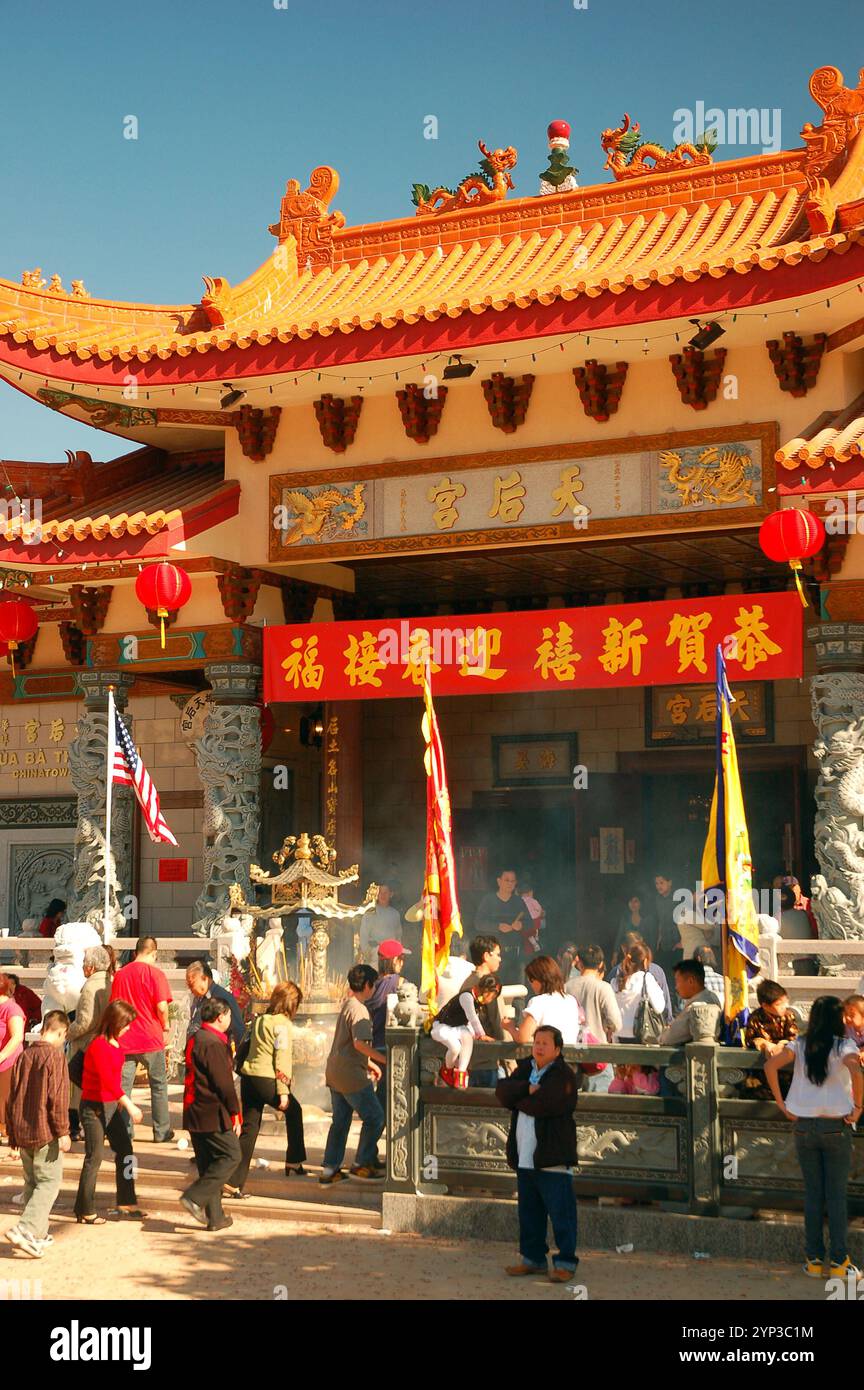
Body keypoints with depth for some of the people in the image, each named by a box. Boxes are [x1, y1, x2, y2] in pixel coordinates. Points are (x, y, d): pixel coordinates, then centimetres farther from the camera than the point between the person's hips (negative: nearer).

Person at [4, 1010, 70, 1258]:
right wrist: (63, 1132, -12)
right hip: (45, 1134, -7)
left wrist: (13, 1133, 20)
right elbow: (57, 1098, -17)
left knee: (32, 1183, 16)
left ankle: (37, 1235, 20)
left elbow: (12, 1098, 13)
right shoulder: (55, 1057, -12)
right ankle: (24, 1229, -13)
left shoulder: (24, 1056, 9)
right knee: (49, 1184, -1)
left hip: (22, 1133, 7)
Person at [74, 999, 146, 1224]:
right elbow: (107, 1080, -31)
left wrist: (121, 1101, 16)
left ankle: (126, 1204, 19)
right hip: (94, 1107, -9)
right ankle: (85, 1212, 8)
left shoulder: (116, 1043, 6)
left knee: (125, 1151, 11)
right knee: (94, 1158, -2)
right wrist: (129, 1105, -36)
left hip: (112, 1105, 9)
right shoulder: (98, 1047, -21)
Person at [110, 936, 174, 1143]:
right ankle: (162, 1132, 15)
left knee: (123, 1086, 6)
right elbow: (161, 1007, -16)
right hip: (150, 1039, -3)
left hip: (124, 1038, 3)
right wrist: (165, 1027, 1)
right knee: (159, 1085, 10)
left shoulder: (120, 974, 5)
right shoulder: (154, 973, -9)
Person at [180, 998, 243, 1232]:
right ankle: (195, 1197, -10)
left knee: (208, 1163, 12)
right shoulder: (214, 1044, -16)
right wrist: (235, 1114, -11)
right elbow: (224, 1083, -17)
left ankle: (214, 1217, 15)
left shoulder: (194, 1039, 14)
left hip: (194, 1112, 10)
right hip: (214, 1114, -10)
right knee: (230, 1156, -1)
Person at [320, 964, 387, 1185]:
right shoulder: (359, 1010, -15)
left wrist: (370, 1064, 27)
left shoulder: (347, 1006, 16)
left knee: (340, 1121, 14)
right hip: (352, 1075, -10)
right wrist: (383, 1059, -23)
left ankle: (329, 1169, 15)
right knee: (375, 1117, 0)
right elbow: (360, 1043, -28)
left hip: (335, 1073, 10)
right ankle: (361, 1165, 6)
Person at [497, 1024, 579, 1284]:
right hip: (525, 1156, 7)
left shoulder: (564, 1076, -10)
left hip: (552, 1157, -7)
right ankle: (533, 1258, 26)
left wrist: (516, 1099, -7)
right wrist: (528, 1089, -19)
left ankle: (565, 1262, 6)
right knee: (529, 1211, 15)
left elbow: (542, 1104, -23)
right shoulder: (525, 1068, 13)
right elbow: (502, 1090, -3)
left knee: (560, 1212, -2)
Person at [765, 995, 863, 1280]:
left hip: (804, 1126, 3)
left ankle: (814, 1259, 14)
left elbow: (771, 1064, -9)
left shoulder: (800, 1045, 2)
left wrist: (781, 1103, -1)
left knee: (812, 1194, 11)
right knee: (837, 1195, 5)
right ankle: (838, 1262, 6)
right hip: (836, 1126, -2)